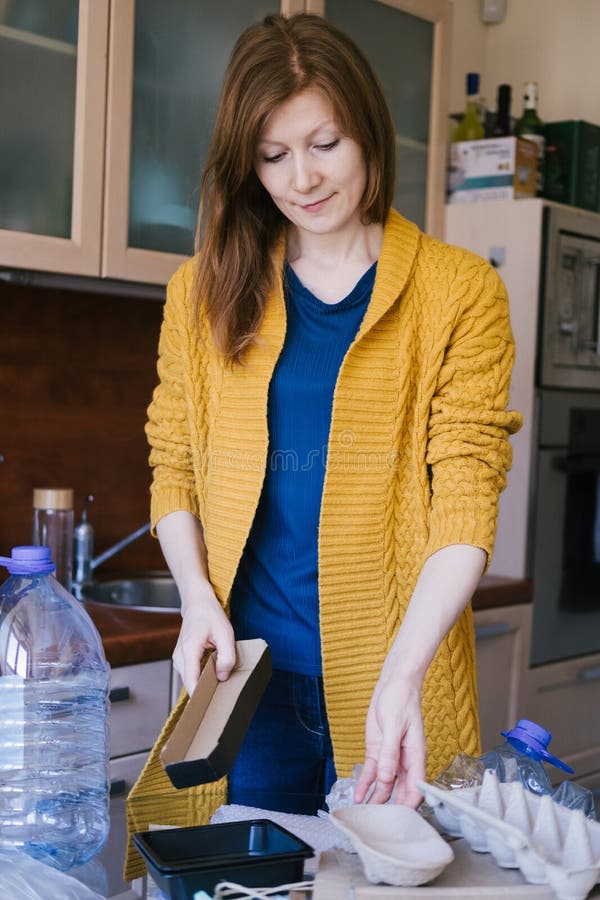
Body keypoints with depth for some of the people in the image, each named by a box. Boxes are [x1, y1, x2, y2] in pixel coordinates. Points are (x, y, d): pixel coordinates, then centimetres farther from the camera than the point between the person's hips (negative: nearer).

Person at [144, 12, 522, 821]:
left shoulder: (460, 292, -2)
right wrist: (199, 598, -8)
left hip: (397, 672, -2)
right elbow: (173, 469, 9)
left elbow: (466, 496, -9)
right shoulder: (206, 291, 7)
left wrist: (401, 676, -21)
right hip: (248, 670, 2)